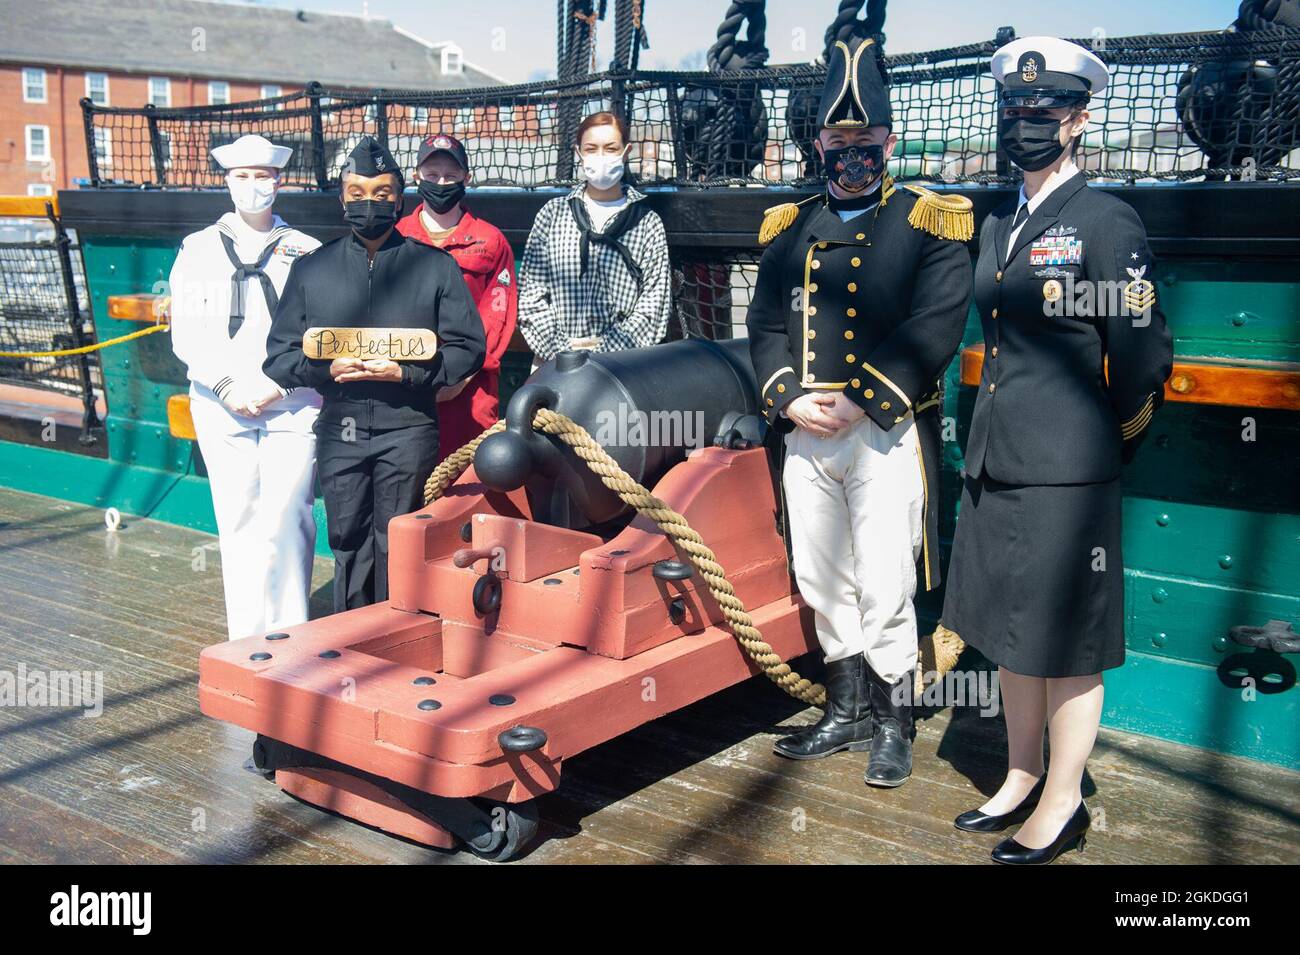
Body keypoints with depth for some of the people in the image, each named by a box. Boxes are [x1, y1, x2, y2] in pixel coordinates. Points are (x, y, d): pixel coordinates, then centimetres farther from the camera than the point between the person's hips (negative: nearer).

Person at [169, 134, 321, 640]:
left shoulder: (306, 252, 8)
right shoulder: (198, 250, 12)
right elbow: (186, 334, 6)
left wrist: (278, 384, -9)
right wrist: (227, 387, -7)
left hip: (293, 406, -1)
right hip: (222, 408, 1)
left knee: (286, 522, -7)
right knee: (238, 525, 2)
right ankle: (247, 642, 10)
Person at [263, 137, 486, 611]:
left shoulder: (435, 266, 6)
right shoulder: (311, 268, 12)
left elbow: (468, 349, 1)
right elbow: (279, 355, 10)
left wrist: (408, 372, -14)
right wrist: (327, 369, -10)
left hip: (408, 429, -2)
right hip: (340, 429, 2)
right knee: (348, 548, 9)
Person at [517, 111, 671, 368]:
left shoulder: (647, 223, 9)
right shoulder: (553, 213, 12)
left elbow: (654, 304, 1)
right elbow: (530, 295, 5)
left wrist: (605, 349, -10)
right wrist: (561, 351, -7)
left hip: (621, 364, -1)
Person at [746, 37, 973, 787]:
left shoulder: (930, 224, 0)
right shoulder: (791, 229, 14)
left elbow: (935, 330, -11)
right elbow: (766, 325, 9)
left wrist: (861, 401, -16)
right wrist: (788, 399, -8)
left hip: (887, 434, -5)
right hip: (806, 435, 5)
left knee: (884, 587, -2)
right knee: (823, 582, 12)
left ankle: (895, 725, 14)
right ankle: (848, 712, 27)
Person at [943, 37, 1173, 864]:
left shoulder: (1108, 224, -9)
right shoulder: (1000, 225, 13)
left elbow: (1144, 358, -10)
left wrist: (1108, 445, 0)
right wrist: (991, 442, 16)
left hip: (1066, 476, -7)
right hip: (996, 465, 7)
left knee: (1067, 647, 4)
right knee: (1009, 631, 16)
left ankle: (1062, 807, 19)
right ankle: (1022, 781, 32)